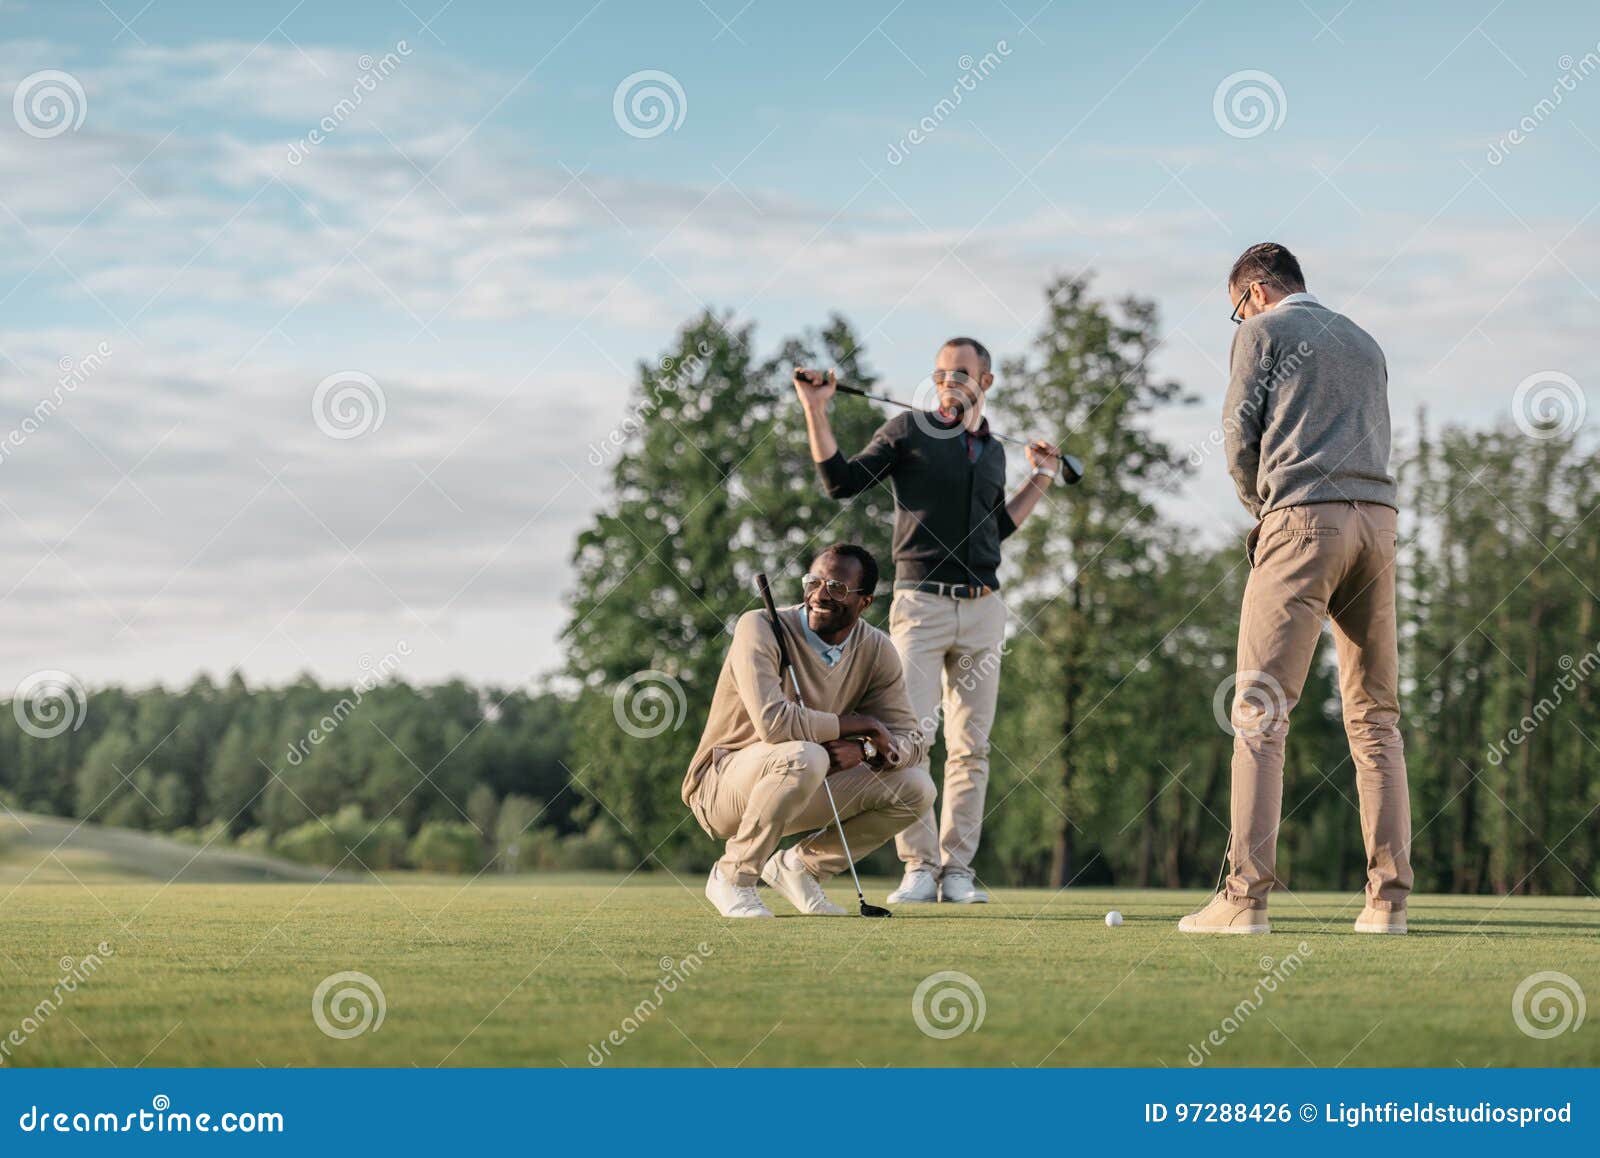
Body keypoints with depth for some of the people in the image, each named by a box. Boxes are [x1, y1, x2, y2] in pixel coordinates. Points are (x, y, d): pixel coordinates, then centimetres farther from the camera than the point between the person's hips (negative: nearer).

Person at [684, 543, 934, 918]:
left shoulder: (877, 651, -2)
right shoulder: (761, 628, -21)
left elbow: (912, 742, -4)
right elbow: (773, 723, -35)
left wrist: (864, 749, -27)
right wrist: (860, 724, -24)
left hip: (807, 788, 6)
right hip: (720, 785, -6)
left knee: (916, 789, -7)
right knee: (803, 756, -37)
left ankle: (801, 866, 9)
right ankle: (732, 878, -16)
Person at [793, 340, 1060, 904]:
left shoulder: (993, 451, 18)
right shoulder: (908, 429, 5)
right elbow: (842, 481, 0)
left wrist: (1040, 479, 22)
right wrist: (816, 411, -8)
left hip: (982, 608, 4)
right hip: (921, 603, -4)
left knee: (971, 747, 2)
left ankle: (957, 869, 5)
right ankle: (920, 867, -6)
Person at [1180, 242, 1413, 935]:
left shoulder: (1262, 332, 8)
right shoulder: (1365, 344, 27)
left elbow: (1239, 435, 2)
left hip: (1303, 518, -6)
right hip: (1378, 516, 6)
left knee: (1260, 710, -8)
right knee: (1376, 717, 5)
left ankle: (1247, 894, -16)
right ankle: (1389, 897, 0)